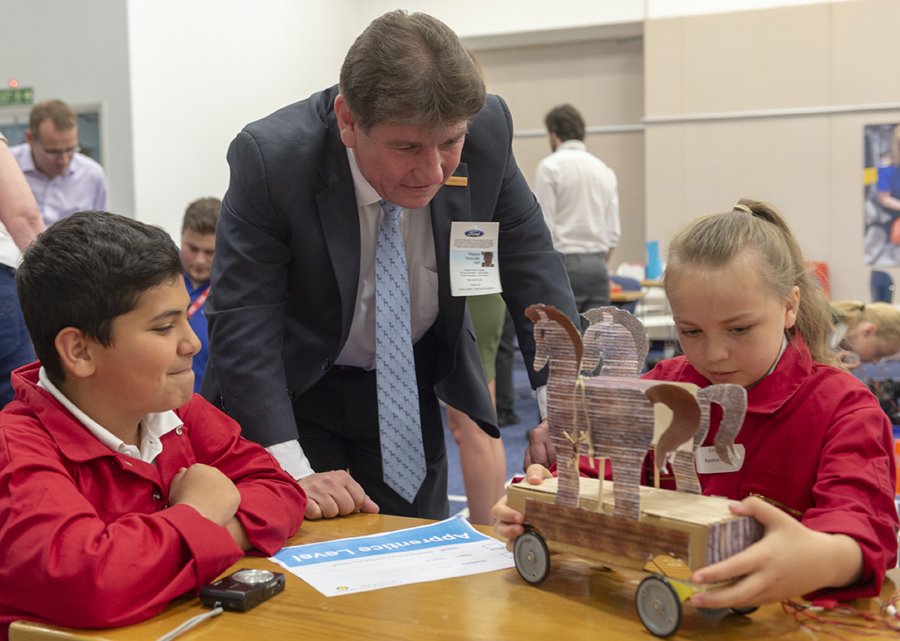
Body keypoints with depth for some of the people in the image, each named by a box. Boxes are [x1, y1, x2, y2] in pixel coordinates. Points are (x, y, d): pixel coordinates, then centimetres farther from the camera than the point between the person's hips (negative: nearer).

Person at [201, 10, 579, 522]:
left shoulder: (486, 131, -19)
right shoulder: (271, 158, -28)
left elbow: (533, 269, -9)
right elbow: (242, 321, -26)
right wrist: (292, 471, -33)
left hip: (409, 387, 3)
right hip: (292, 392, -3)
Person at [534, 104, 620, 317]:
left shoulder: (550, 166, -4)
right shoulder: (605, 170, 14)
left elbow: (544, 228, -9)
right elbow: (614, 230, 13)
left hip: (564, 262, -5)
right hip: (597, 263, 5)